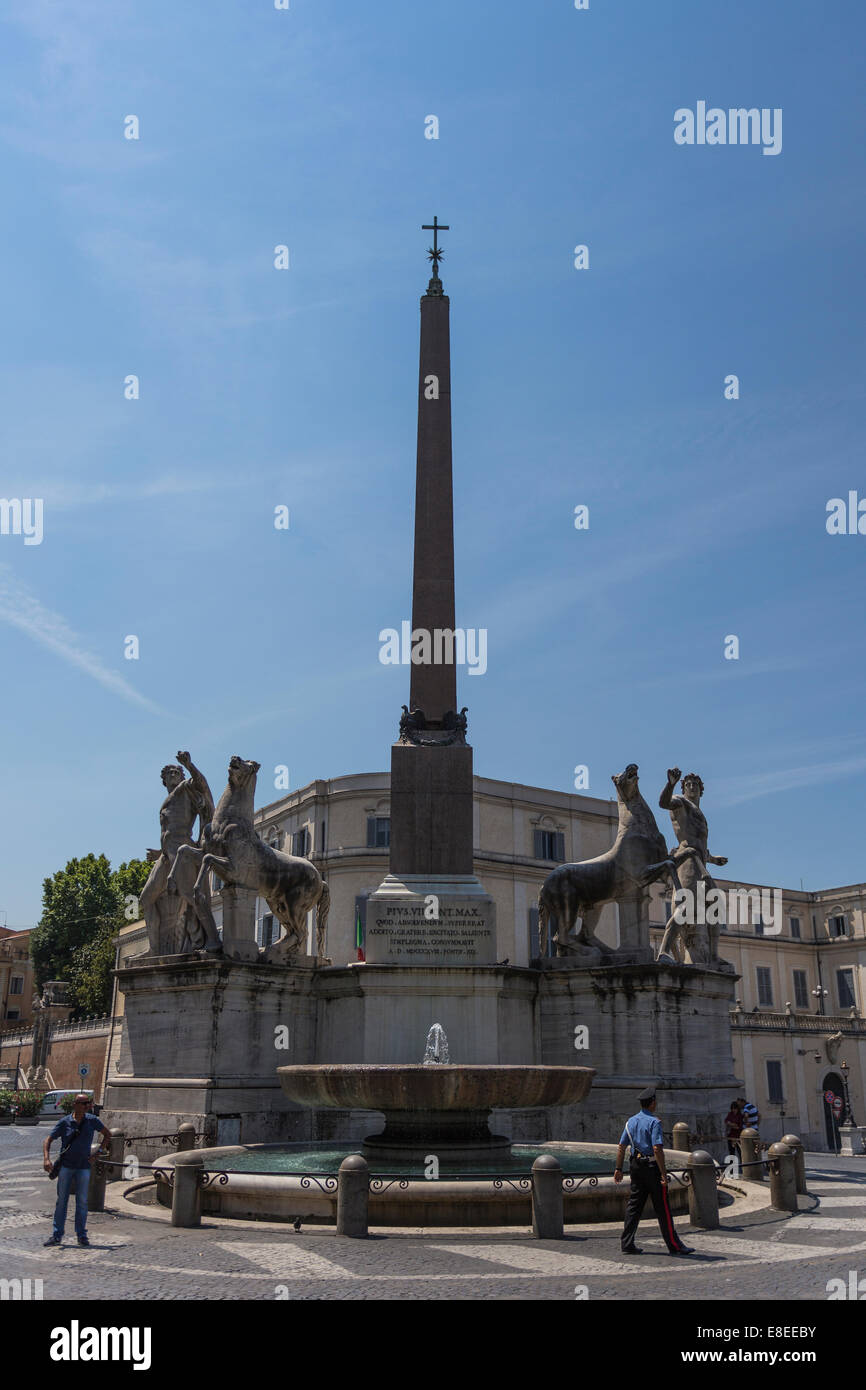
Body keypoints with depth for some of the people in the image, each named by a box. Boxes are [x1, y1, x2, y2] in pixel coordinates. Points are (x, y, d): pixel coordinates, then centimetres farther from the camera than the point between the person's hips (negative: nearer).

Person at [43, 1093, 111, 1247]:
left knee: (82, 1202, 4)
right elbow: (48, 1140, -4)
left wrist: (102, 1149, 0)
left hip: (83, 1167, 1)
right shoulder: (64, 1122, -5)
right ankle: (57, 1235, 10)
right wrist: (46, 1159, -18)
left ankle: (82, 1235, 13)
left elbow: (107, 1134, 13)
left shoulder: (92, 1121, 0)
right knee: (61, 1200, 3)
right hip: (66, 1166, -1)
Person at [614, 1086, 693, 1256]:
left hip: (635, 1165, 7)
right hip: (651, 1165, -7)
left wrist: (618, 1168, 16)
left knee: (634, 1204, 9)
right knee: (662, 1208, 1)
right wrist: (663, 1173, -19)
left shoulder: (631, 1121, 10)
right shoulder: (654, 1122, -13)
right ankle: (674, 1245, 8)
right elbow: (657, 1149, -20)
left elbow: (621, 1147, 11)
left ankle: (627, 1244, 8)